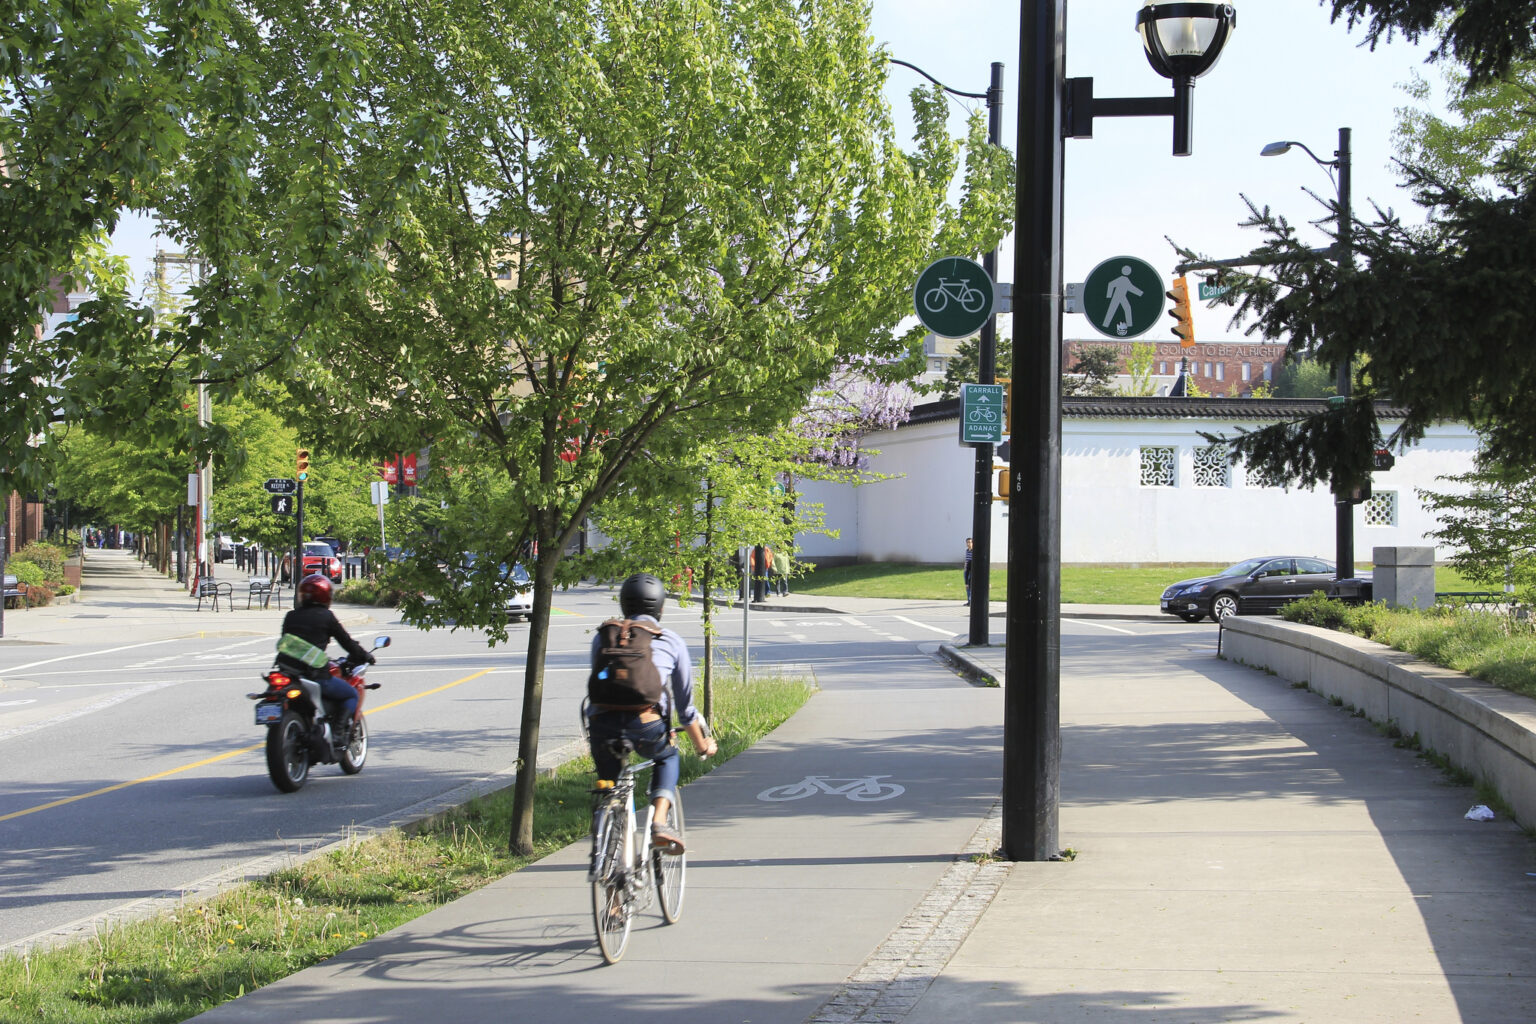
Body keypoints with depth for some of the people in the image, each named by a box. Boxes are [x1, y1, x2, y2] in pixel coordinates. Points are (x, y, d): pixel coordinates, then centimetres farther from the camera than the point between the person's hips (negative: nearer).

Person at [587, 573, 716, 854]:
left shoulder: (603, 637, 26)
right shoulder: (671, 641, 22)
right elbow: (685, 704, 27)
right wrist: (702, 745, 42)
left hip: (603, 722, 1)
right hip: (646, 722, -1)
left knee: (608, 780, 26)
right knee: (667, 757, 31)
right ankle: (660, 822, 9)